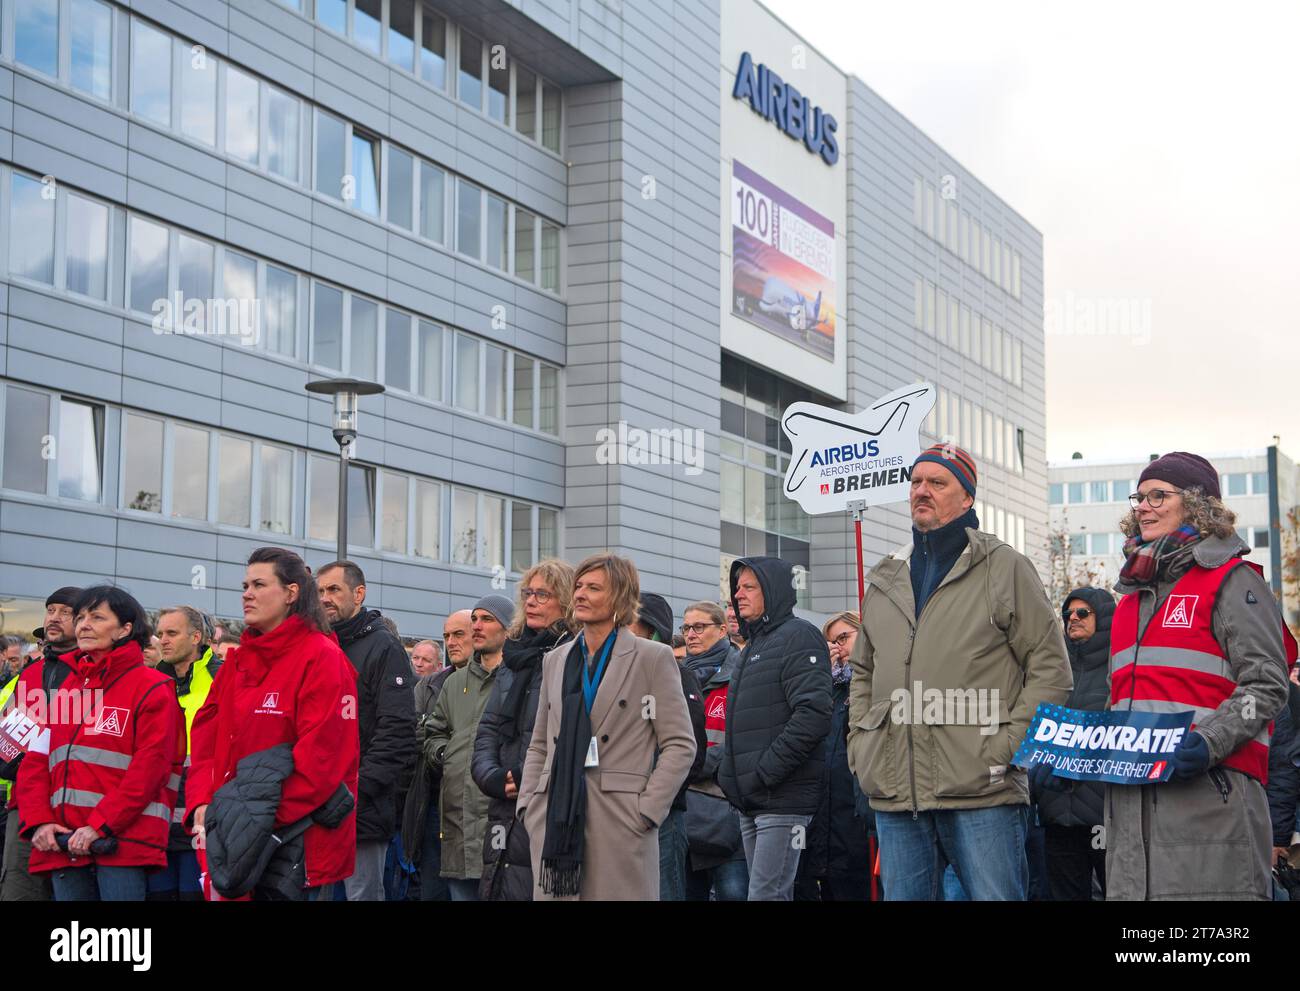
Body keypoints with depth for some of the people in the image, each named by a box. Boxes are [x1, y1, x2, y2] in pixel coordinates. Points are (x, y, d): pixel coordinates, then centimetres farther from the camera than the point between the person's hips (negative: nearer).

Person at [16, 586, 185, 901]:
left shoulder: (151, 688, 0)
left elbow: (151, 767, -9)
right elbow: (36, 761, 13)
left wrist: (100, 825, -16)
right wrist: (38, 821, -3)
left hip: (123, 841, -5)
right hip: (63, 843, 5)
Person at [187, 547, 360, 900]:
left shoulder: (322, 658, -9)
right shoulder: (238, 660, 14)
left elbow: (322, 754, -17)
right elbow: (206, 737, 9)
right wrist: (202, 805, -6)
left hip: (299, 841, -7)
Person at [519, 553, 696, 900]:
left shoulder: (653, 658, 1)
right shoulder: (555, 660, 17)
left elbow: (681, 745, -3)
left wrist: (646, 811, -9)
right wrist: (528, 804, 8)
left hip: (618, 820, -4)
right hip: (554, 822, 5)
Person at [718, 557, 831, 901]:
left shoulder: (798, 636, -6)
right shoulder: (753, 646, 22)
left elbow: (814, 714, -19)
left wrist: (764, 772, -19)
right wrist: (729, 770, 12)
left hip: (783, 798, -9)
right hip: (750, 801, 9)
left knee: (765, 895, -13)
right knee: (774, 894, 11)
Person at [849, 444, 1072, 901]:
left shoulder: (1005, 568, 2)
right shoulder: (885, 580, 18)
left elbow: (1050, 668, -2)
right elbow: (863, 673, 27)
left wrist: (1008, 747, -10)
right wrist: (859, 745, 13)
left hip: (982, 794, -5)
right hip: (895, 793, 5)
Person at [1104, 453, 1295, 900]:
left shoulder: (1231, 580, 2)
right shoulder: (1133, 593, 24)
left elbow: (1266, 685, -7)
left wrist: (1208, 741, -21)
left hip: (1207, 792, -7)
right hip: (1129, 793, 7)